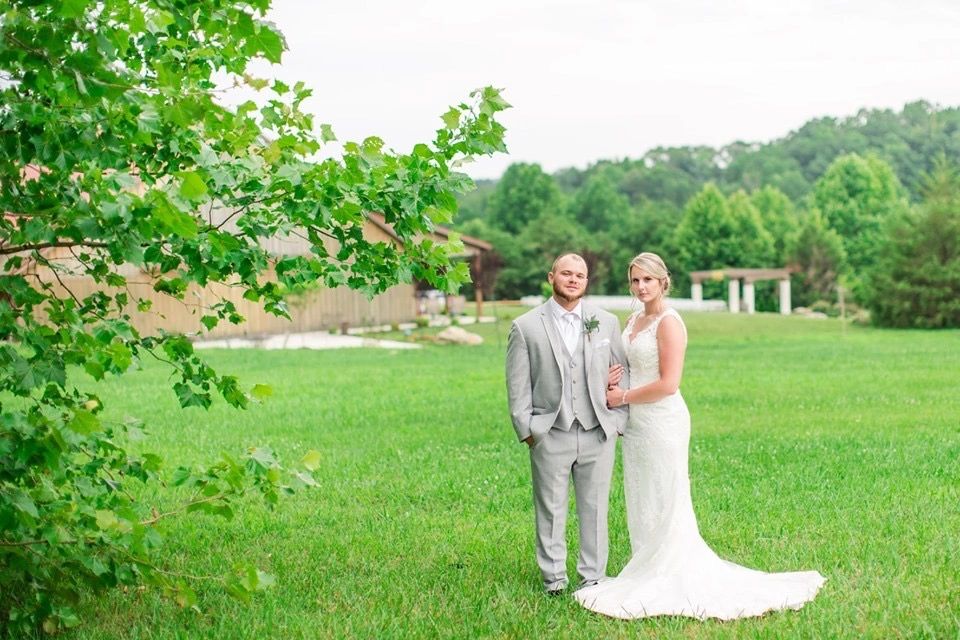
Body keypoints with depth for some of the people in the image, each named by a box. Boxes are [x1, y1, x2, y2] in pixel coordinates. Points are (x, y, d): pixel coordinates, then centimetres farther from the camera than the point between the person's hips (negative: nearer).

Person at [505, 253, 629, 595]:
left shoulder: (607, 322, 7)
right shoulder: (526, 327, 0)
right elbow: (518, 386, 1)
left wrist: (619, 422, 5)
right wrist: (527, 431, -3)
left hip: (598, 435, 2)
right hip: (550, 436, -2)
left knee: (595, 509, 9)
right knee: (550, 510, 6)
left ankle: (593, 577, 21)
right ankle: (553, 576, 20)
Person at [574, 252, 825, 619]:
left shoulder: (669, 322, -14)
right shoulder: (633, 321, 11)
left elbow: (668, 383, -21)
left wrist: (624, 397, -11)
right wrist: (612, 378, 1)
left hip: (661, 423, -9)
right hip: (635, 423, 9)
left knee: (663, 504, 1)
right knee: (640, 503, 13)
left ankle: (669, 579, 12)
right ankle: (649, 573, 24)